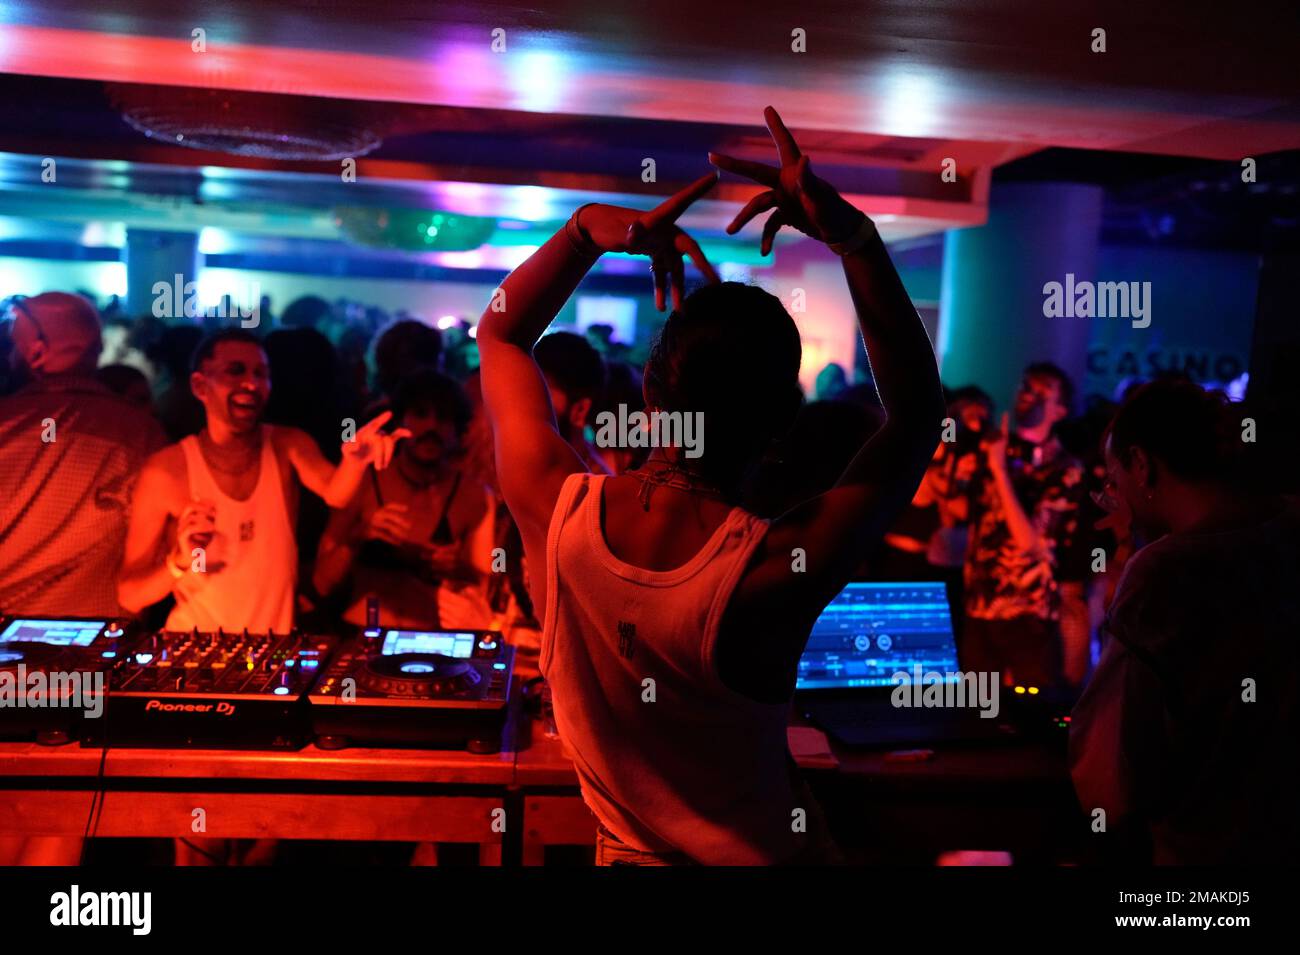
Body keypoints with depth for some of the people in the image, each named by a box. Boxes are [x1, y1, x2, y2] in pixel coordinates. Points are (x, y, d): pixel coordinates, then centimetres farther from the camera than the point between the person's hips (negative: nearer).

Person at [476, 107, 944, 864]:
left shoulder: (557, 506, -25)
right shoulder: (777, 567, -34)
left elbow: (502, 334, -6)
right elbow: (919, 412, -19)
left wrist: (586, 231, -19)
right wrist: (855, 237, -24)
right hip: (762, 852, -2)